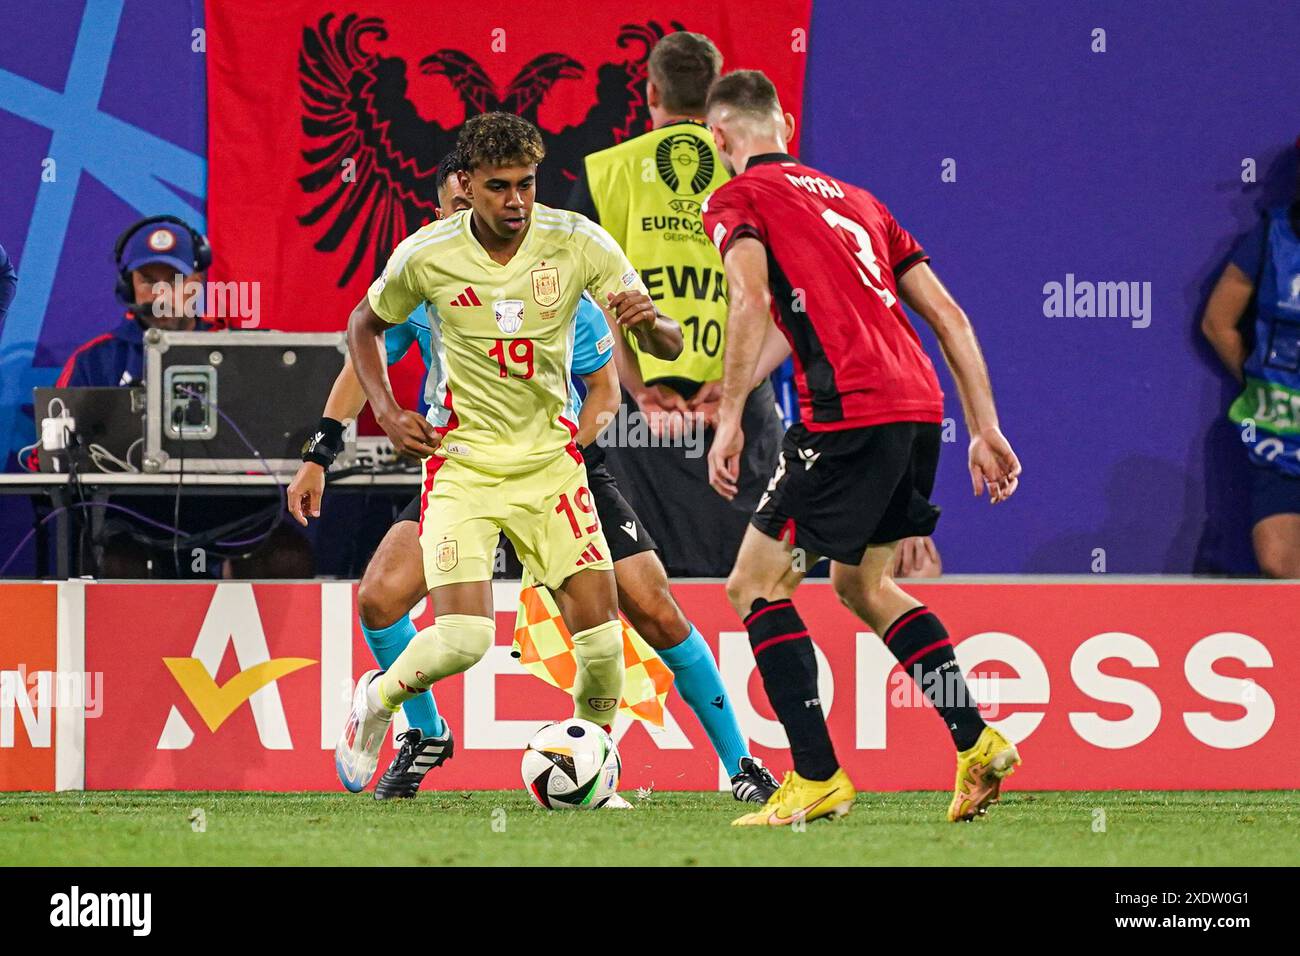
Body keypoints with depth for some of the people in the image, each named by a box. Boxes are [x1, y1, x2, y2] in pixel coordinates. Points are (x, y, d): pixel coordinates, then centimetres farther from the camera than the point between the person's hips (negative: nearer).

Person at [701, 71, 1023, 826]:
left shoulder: (738, 198, 6)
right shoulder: (853, 197, 26)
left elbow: (751, 303, -13)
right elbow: (949, 315, 21)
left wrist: (730, 421, -14)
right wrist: (986, 429, 21)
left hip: (849, 411, -7)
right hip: (919, 402, 7)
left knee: (756, 586, 3)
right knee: (862, 584, 24)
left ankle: (817, 776, -6)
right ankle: (976, 741, 13)